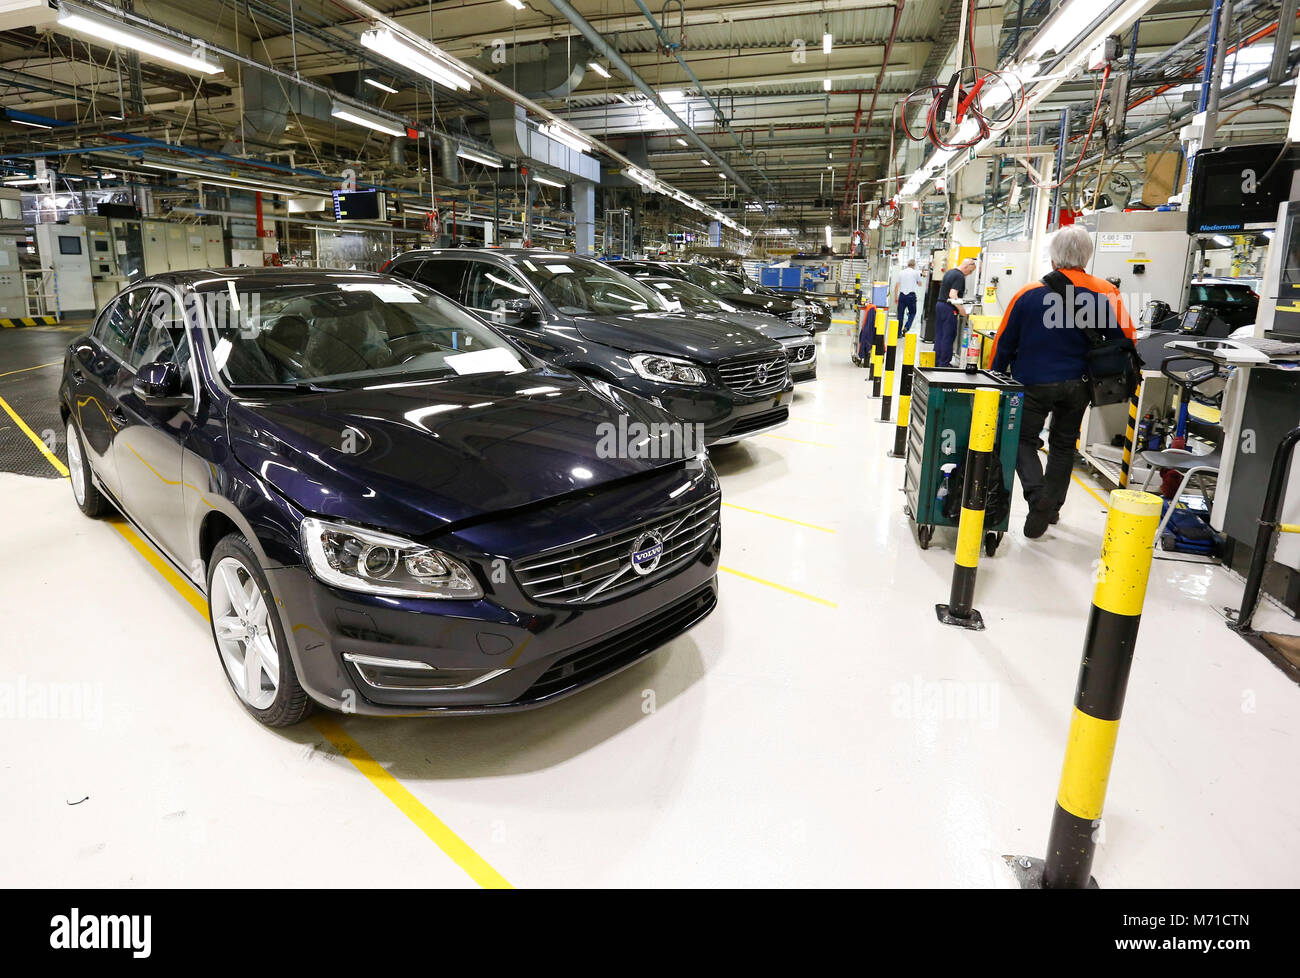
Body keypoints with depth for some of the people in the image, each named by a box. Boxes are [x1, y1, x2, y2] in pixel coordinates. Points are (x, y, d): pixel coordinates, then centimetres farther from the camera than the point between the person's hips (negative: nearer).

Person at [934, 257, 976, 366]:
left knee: (939, 335, 11)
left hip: (939, 304, 9)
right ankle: (944, 363, -2)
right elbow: (953, 295, -23)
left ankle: (936, 361, 15)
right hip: (949, 308, -9)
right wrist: (961, 309, -19)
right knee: (948, 337, -4)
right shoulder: (960, 276, -14)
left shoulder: (949, 272, 15)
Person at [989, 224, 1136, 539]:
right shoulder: (1105, 293, -6)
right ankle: (1051, 508, 24)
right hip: (1077, 384, 2)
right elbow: (1126, 337, -1)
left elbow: (1004, 342, -3)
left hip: (1033, 382, -2)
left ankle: (1037, 495, -13)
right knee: (1063, 445, 18)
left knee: (1025, 439, 11)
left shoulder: (1029, 293, -9)